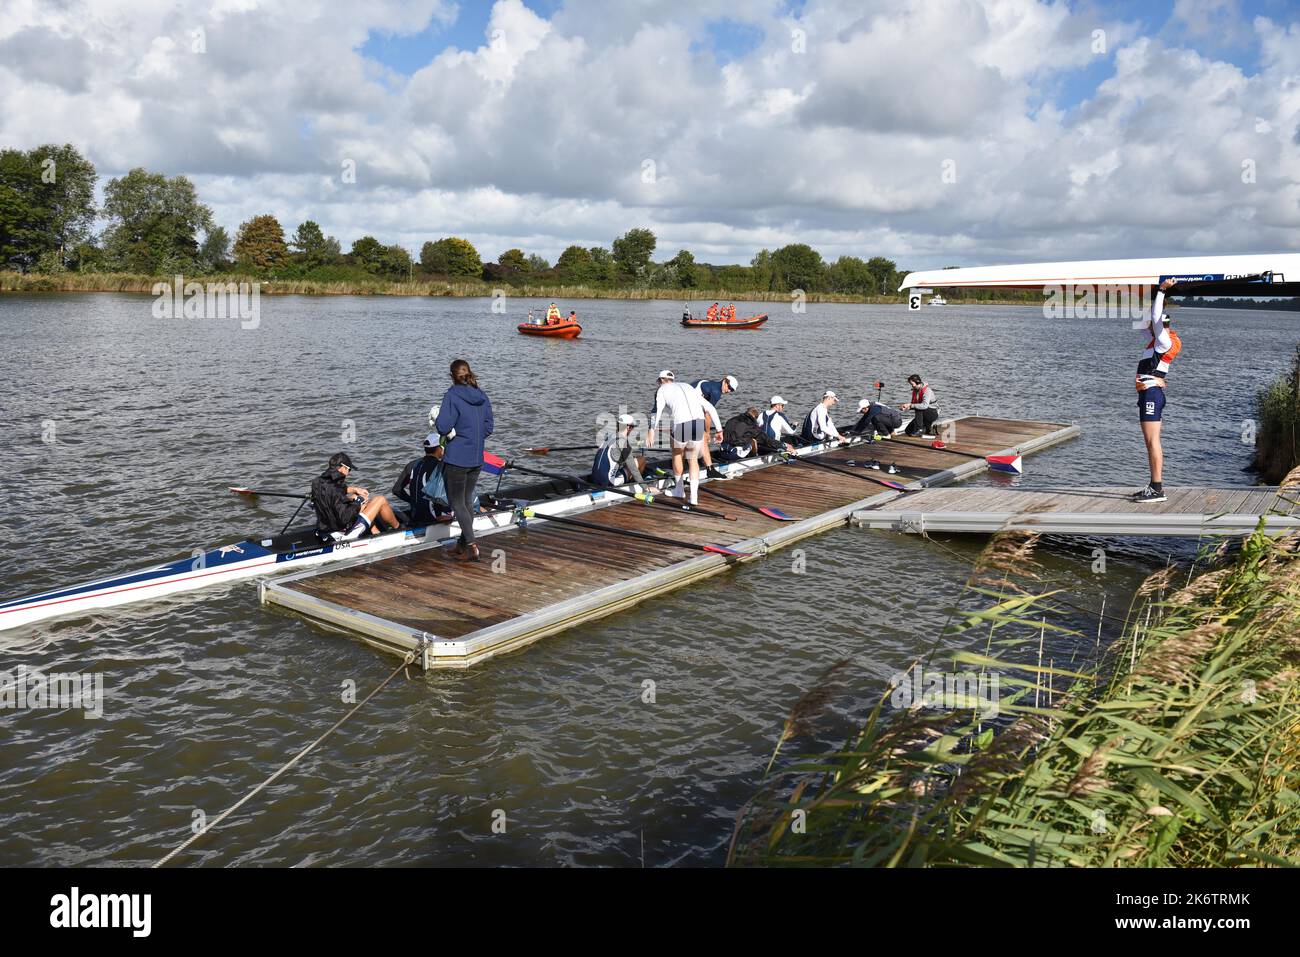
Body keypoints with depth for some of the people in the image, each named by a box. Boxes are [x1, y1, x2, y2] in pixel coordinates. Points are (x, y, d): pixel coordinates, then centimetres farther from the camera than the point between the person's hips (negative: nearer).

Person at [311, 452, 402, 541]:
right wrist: (359, 503, -14)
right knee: (381, 500, -2)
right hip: (344, 535, -9)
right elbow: (345, 518, -30)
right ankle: (397, 527, 23)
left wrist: (353, 489, 12)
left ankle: (375, 532, 30)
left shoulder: (318, 481, -2)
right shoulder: (333, 489, -28)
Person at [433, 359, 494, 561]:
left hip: (457, 458, -6)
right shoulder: (482, 396, 5)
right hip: (477, 458, 6)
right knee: (467, 501, 17)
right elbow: (488, 428, 7)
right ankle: (463, 544, 25)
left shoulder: (453, 395, -14)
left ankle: (471, 548, -5)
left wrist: (436, 421, 2)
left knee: (457, 503, 1)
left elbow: (443, 427, -18)